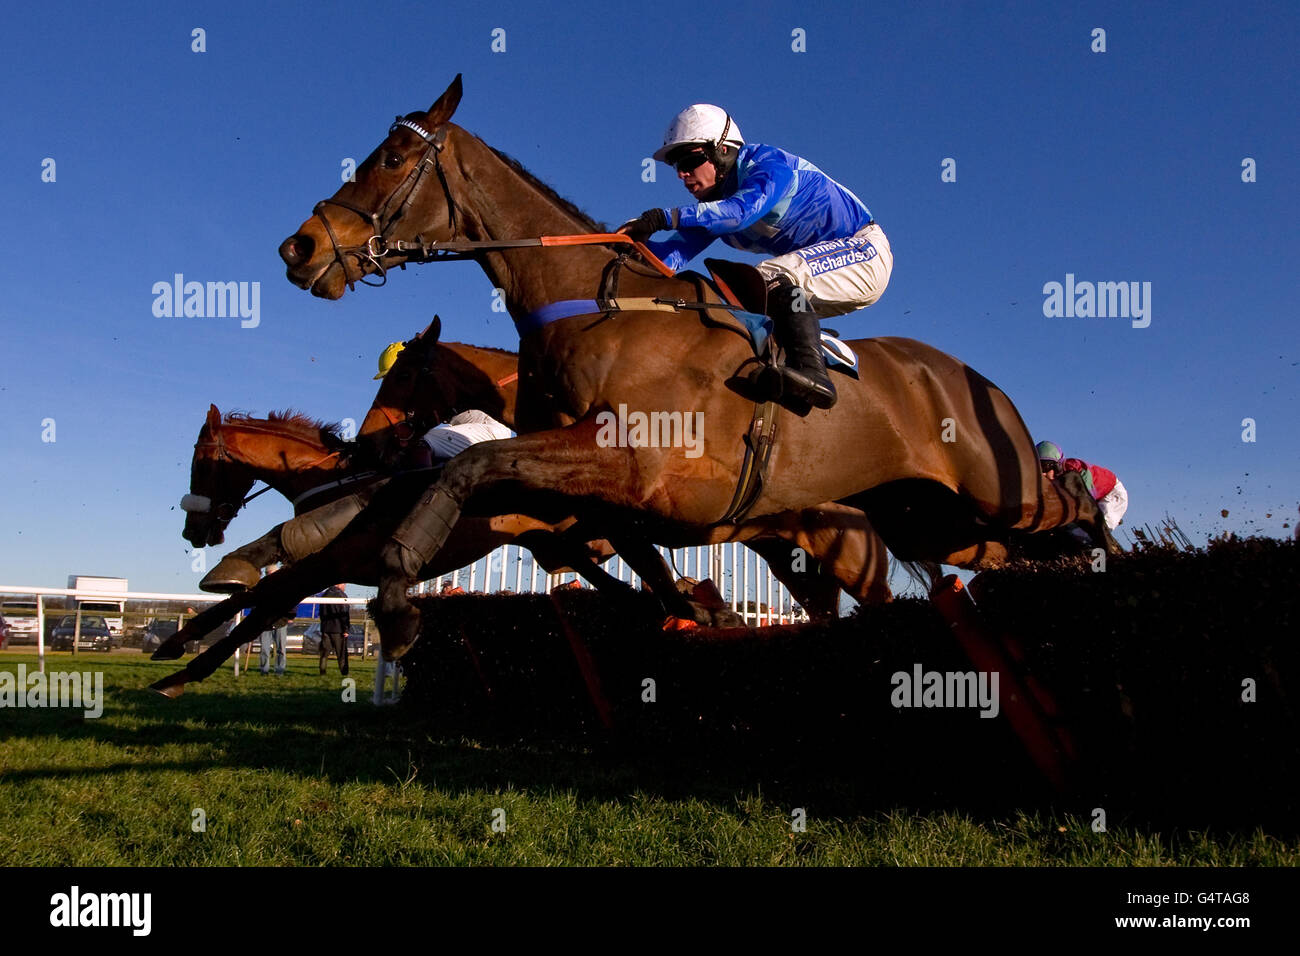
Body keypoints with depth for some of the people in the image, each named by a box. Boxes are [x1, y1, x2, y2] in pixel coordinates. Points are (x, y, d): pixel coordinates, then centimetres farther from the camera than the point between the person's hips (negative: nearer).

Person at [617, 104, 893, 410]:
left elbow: (743, 210, -39)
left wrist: (664, 218, -44)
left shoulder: (768, 164, -18)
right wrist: (637, 244, -31)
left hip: (865, 250, -9)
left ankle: (811, 370, -44)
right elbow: (676, 252, -10)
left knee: (773, 275, -32)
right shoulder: (711, 207, 4)